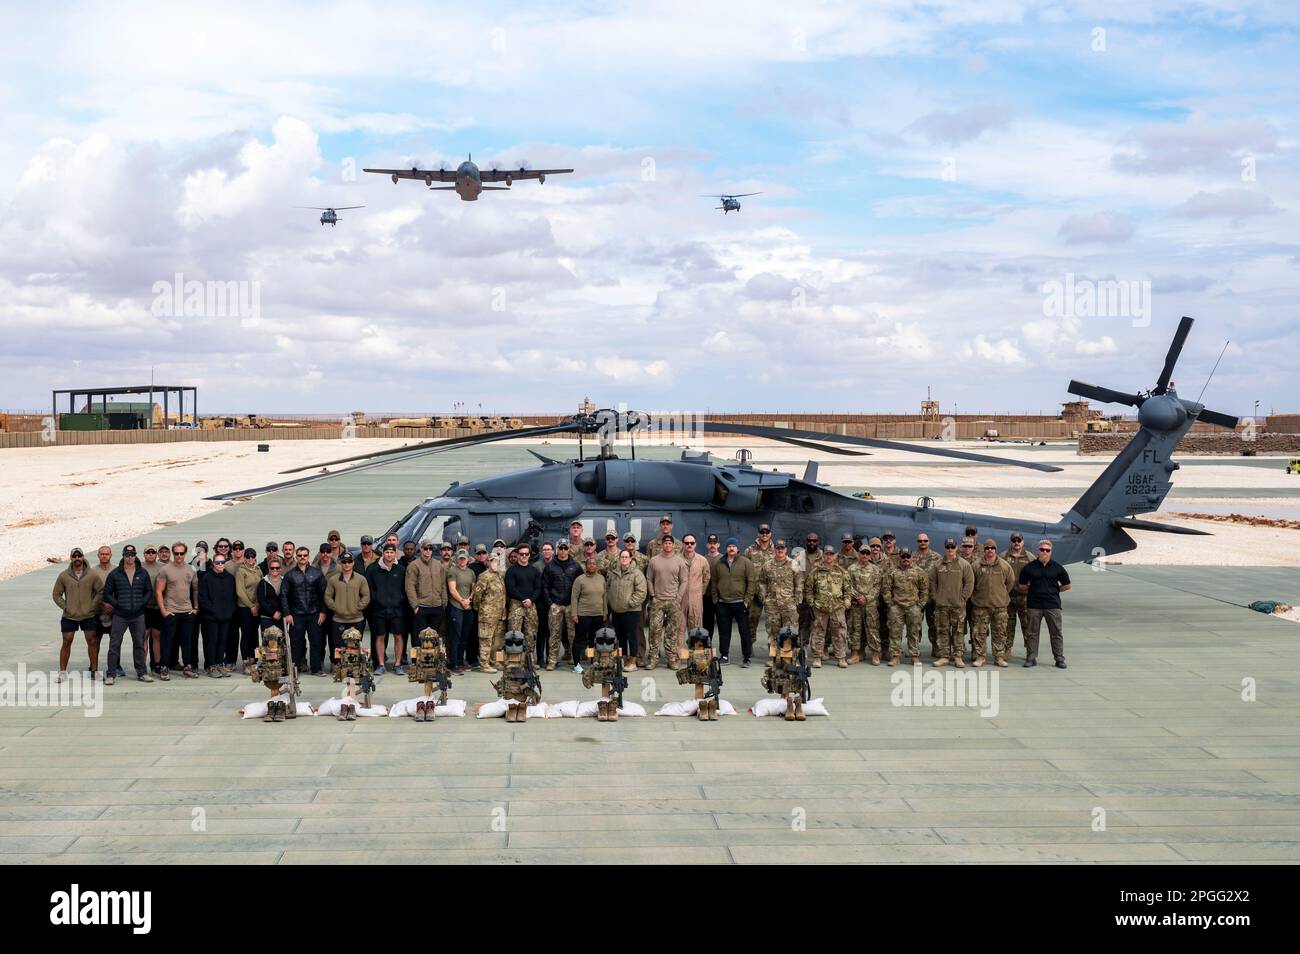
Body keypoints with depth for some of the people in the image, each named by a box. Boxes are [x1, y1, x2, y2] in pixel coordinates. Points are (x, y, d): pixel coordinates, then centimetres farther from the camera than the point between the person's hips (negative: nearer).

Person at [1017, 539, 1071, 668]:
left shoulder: (1057, 568, 4)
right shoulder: (1029, 567, 4)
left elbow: (1067, 585, 12)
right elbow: (1021, 585, 13)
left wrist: (1054, 590, 9)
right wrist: (1032, 591, 8)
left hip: (1053, 605, 0)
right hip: (1034, 605, 1)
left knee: (1056, 633, 3)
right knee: (1032, 633, 3)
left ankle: (1060, 659, 9)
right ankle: (1031, 658, 10)